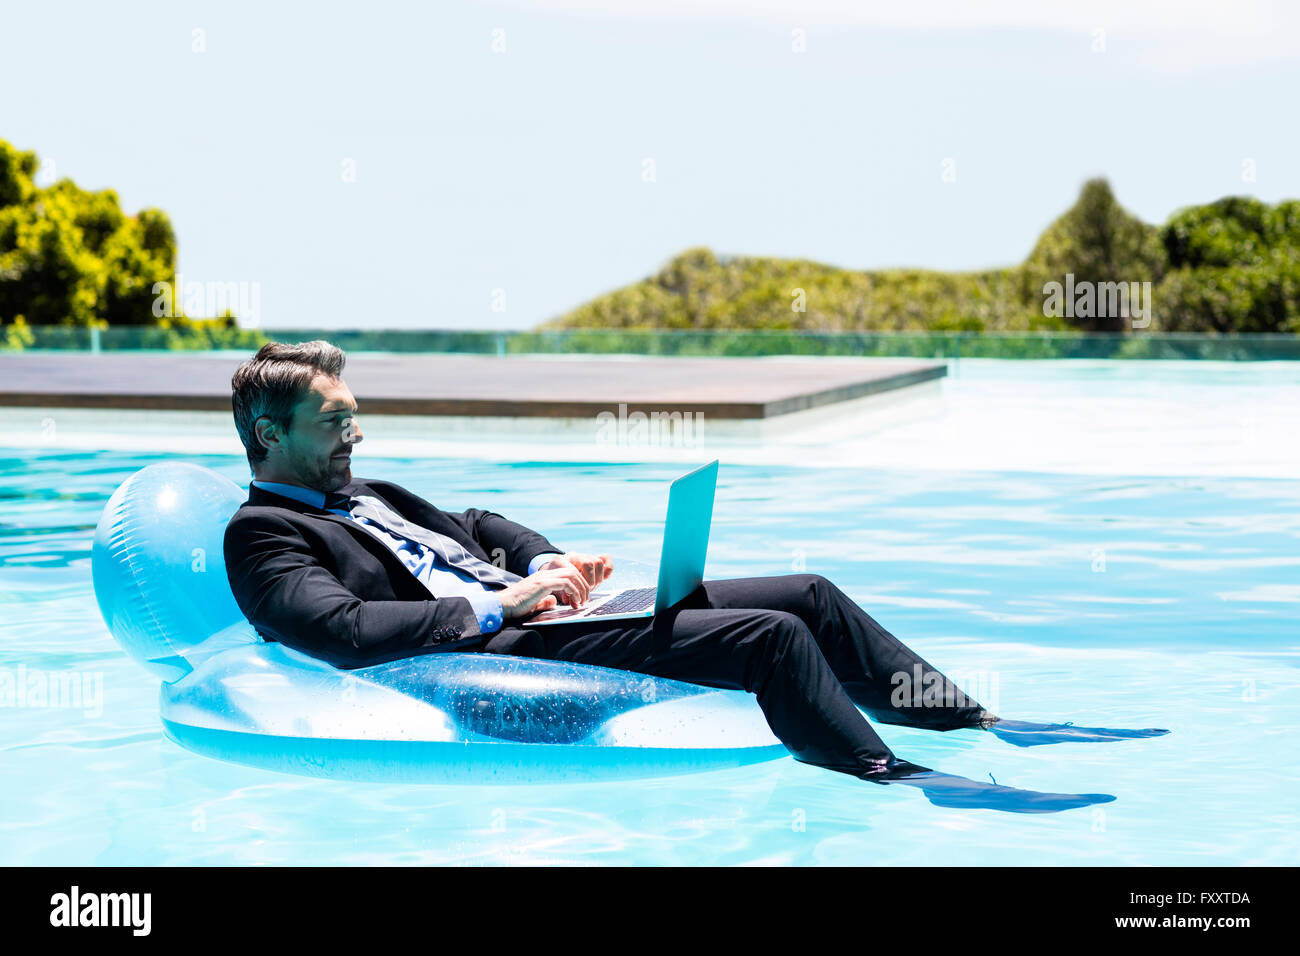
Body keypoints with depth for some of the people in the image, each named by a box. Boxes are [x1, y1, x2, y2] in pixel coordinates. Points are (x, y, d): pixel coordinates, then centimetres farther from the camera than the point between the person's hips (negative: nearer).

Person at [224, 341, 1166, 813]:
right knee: (774, 640, -23)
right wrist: (498, 603, -17)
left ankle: (975, 722, 10)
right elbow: (347, 630, -23)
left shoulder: (355, 494, 24)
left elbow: (471, 525, 32)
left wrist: (547, 561, 11)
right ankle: (904, 783, -15)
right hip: (498, 656, -10)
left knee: (808, 597, 4)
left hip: (524, 611, 10)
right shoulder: (263, 536, -5)